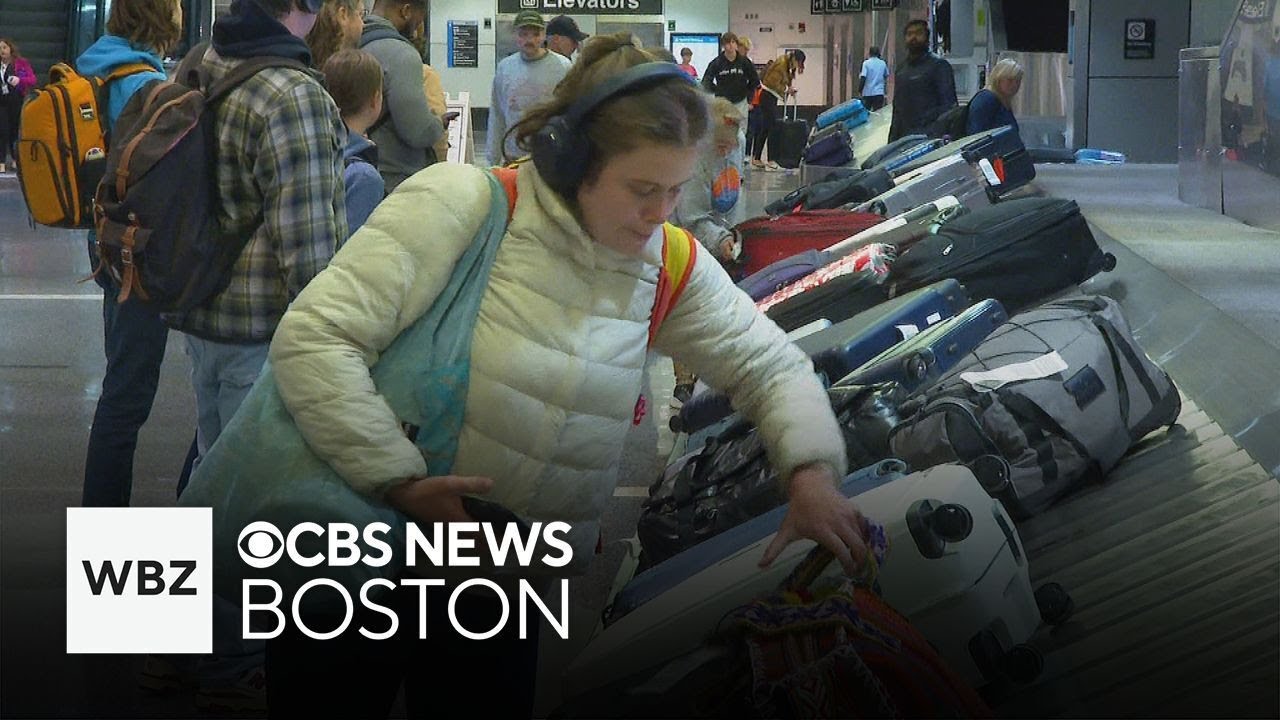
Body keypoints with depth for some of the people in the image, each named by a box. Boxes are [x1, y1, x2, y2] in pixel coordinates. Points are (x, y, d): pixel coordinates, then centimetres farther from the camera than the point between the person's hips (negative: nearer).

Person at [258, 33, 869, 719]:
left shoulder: (670, 266, 0)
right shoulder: (465, 202, -17)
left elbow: (772, 366, 7)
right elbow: (312, 339, -21)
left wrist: (810, 474, -13)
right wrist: (403, 483, -28)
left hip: (509, 583, 5)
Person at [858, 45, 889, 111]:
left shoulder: (866, 63, -7)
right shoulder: (883, 63, 4)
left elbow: (863, 78, -12)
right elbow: (886, 76, 18)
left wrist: (859, 90, -5)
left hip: (867, 93, -2)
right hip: (879, 93, 2)